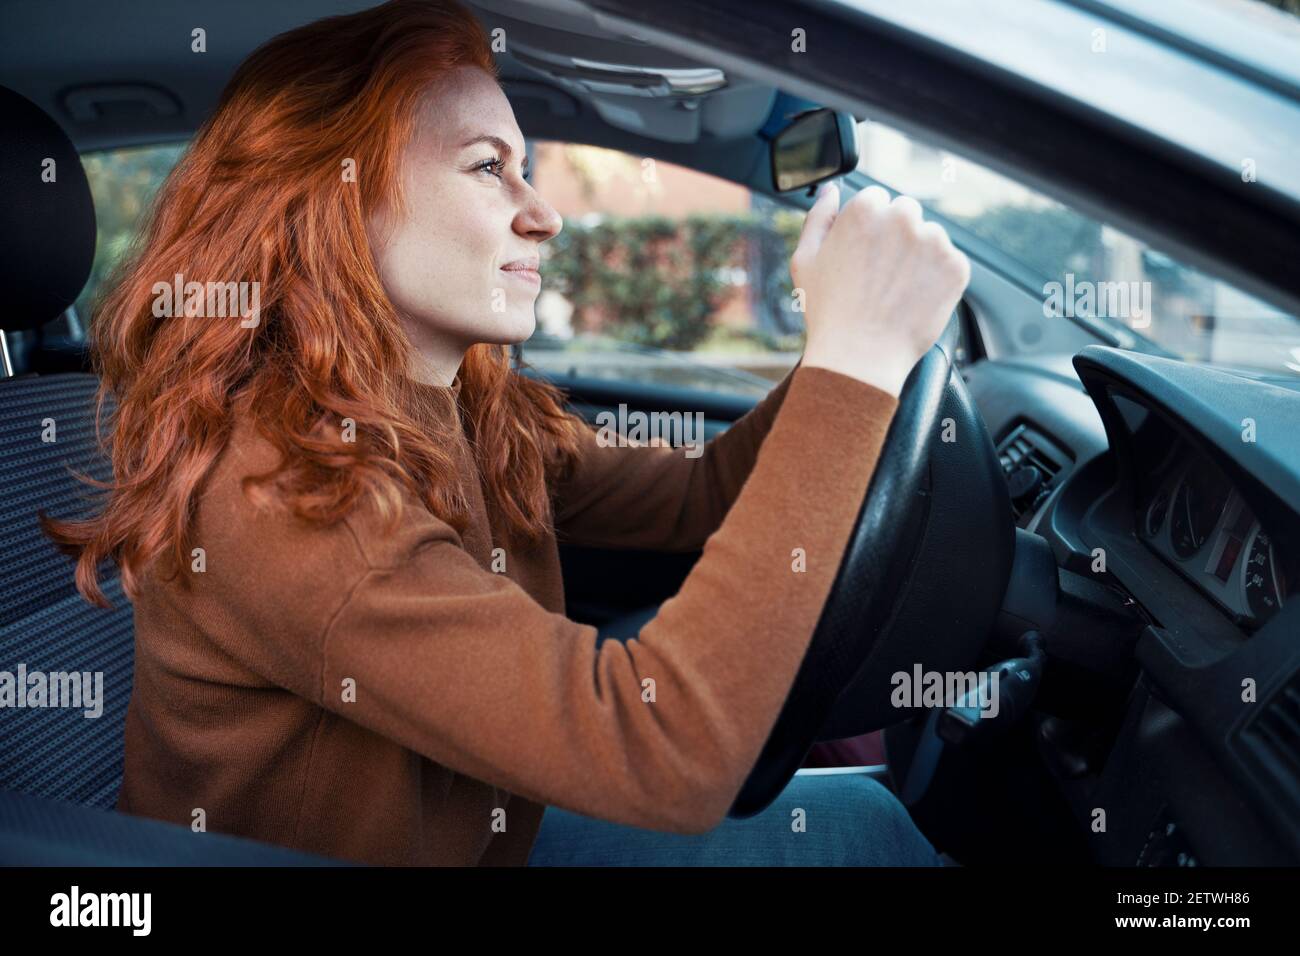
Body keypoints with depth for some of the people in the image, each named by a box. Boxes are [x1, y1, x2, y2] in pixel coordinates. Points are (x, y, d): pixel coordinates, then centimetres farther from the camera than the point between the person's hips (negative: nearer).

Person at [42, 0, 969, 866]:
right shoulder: (267, 496, -32)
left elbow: (697, 499, 4)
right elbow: (664, 758, -39)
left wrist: (852, 347, -13)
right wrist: (854, 366, -36)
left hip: (478, 834, 7)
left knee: (859, 810, 5)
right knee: (857, 828, -5)